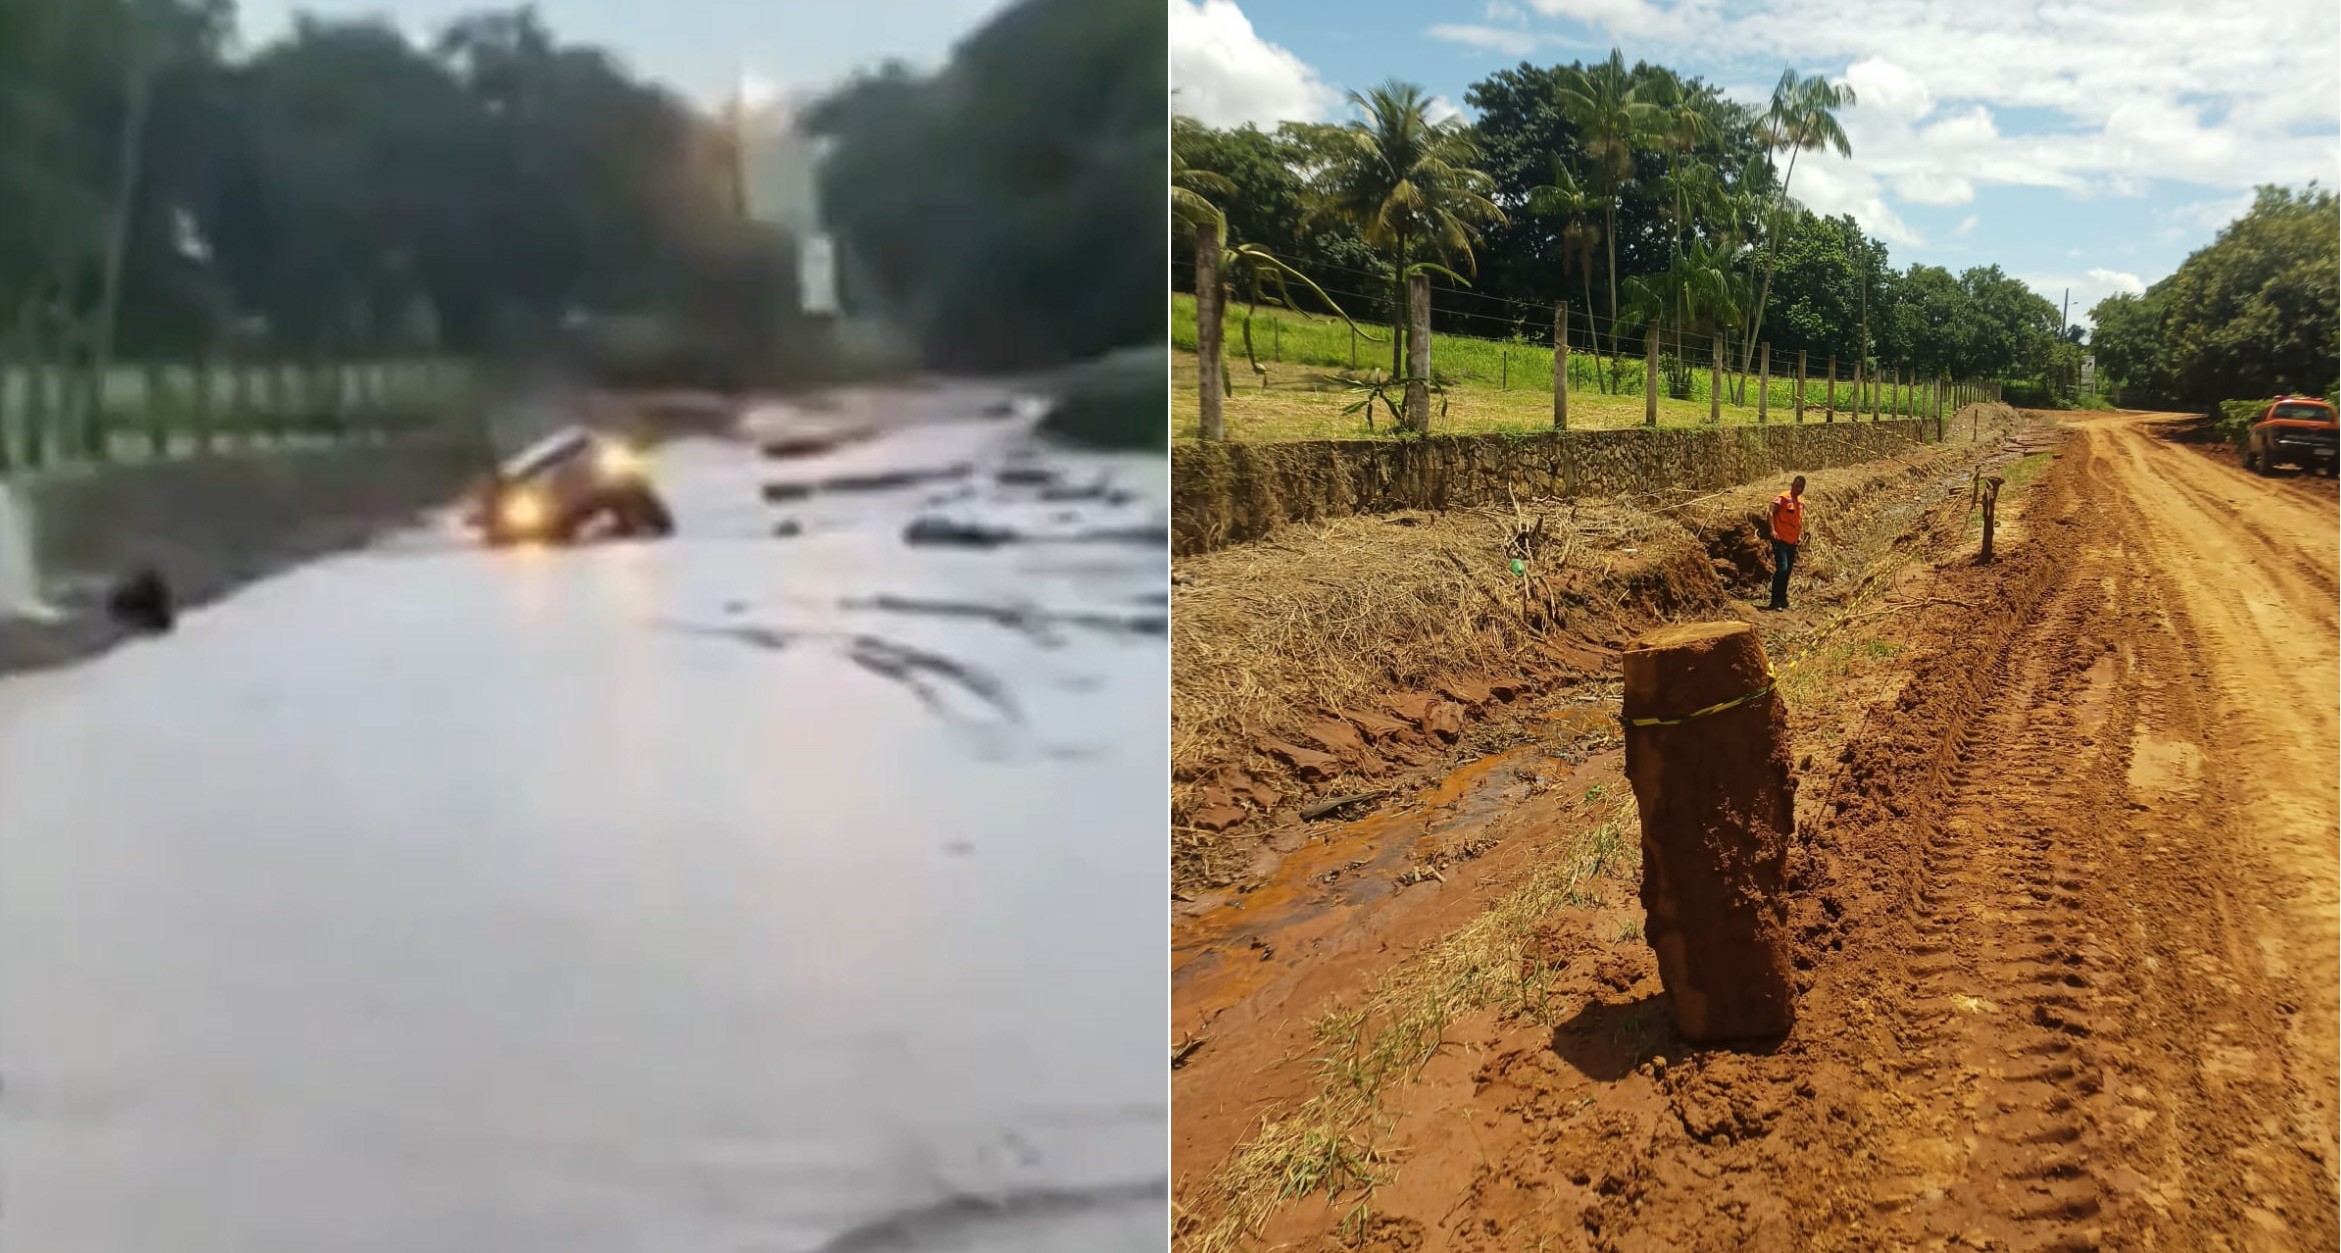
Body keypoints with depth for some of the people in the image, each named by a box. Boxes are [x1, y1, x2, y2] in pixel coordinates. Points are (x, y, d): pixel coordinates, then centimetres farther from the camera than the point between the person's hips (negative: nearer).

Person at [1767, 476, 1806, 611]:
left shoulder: (1801, 502, 14)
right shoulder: (1783, 498, -9)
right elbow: (1771, 513, -16)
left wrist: (1800, 535, 12)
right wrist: (1773, 530, -26)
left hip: (1792, 542, 8)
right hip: (1780, 540, -8)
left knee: (1788, 571, 12)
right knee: (1782, 569, -16)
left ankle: (1782, 599, 22)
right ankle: (1775, 602, -13)